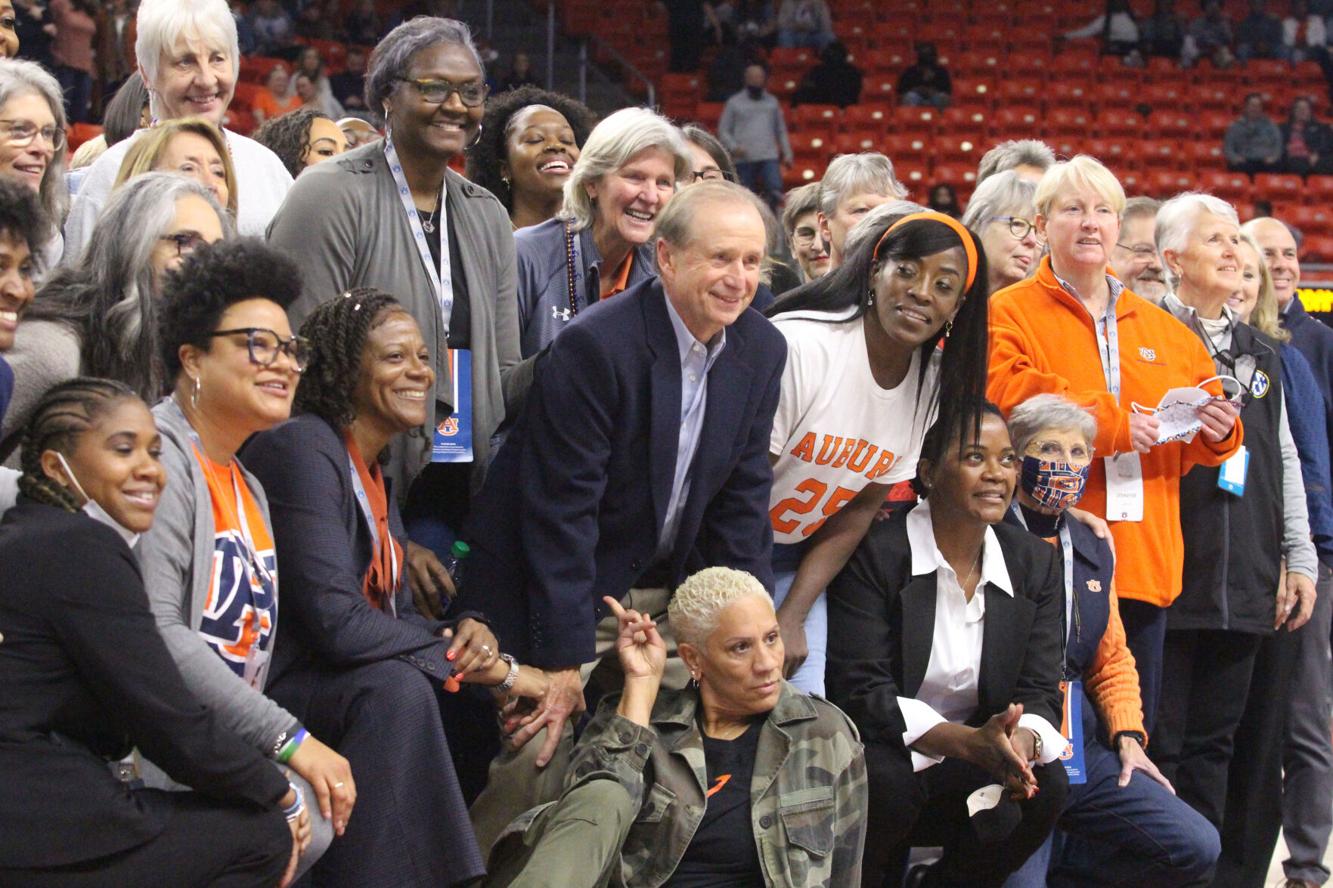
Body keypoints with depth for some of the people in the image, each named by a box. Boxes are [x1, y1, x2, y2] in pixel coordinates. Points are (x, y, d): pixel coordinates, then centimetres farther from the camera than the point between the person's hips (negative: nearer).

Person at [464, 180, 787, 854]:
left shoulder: (762, 351, 0)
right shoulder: (594, 346, -21)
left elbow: (742, 502, 5)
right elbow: (561, 512, -21)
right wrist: (566, 661, -22)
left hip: (671, 594, 7)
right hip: (561, 590, -6)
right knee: (540, 761, -14)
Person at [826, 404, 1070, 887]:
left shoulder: (1035, 563, 4)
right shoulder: (875, 553, -13)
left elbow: (1039, 691, -1)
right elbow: (860, 691, -19)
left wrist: (1023, 741, -28)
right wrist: (969, 741, -33)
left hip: (959, 773, 4)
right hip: (880, 753, -4)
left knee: (1046, 784, -23)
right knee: (888, 780, -35)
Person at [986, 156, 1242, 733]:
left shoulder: (1165, 331, 19)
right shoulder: (1008, 314, 2)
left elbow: (1201, 447, 19)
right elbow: (1008, 400, -17)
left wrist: (1217, 431, -5)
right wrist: (1112, 422, -17)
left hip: (1144, 565, 5)